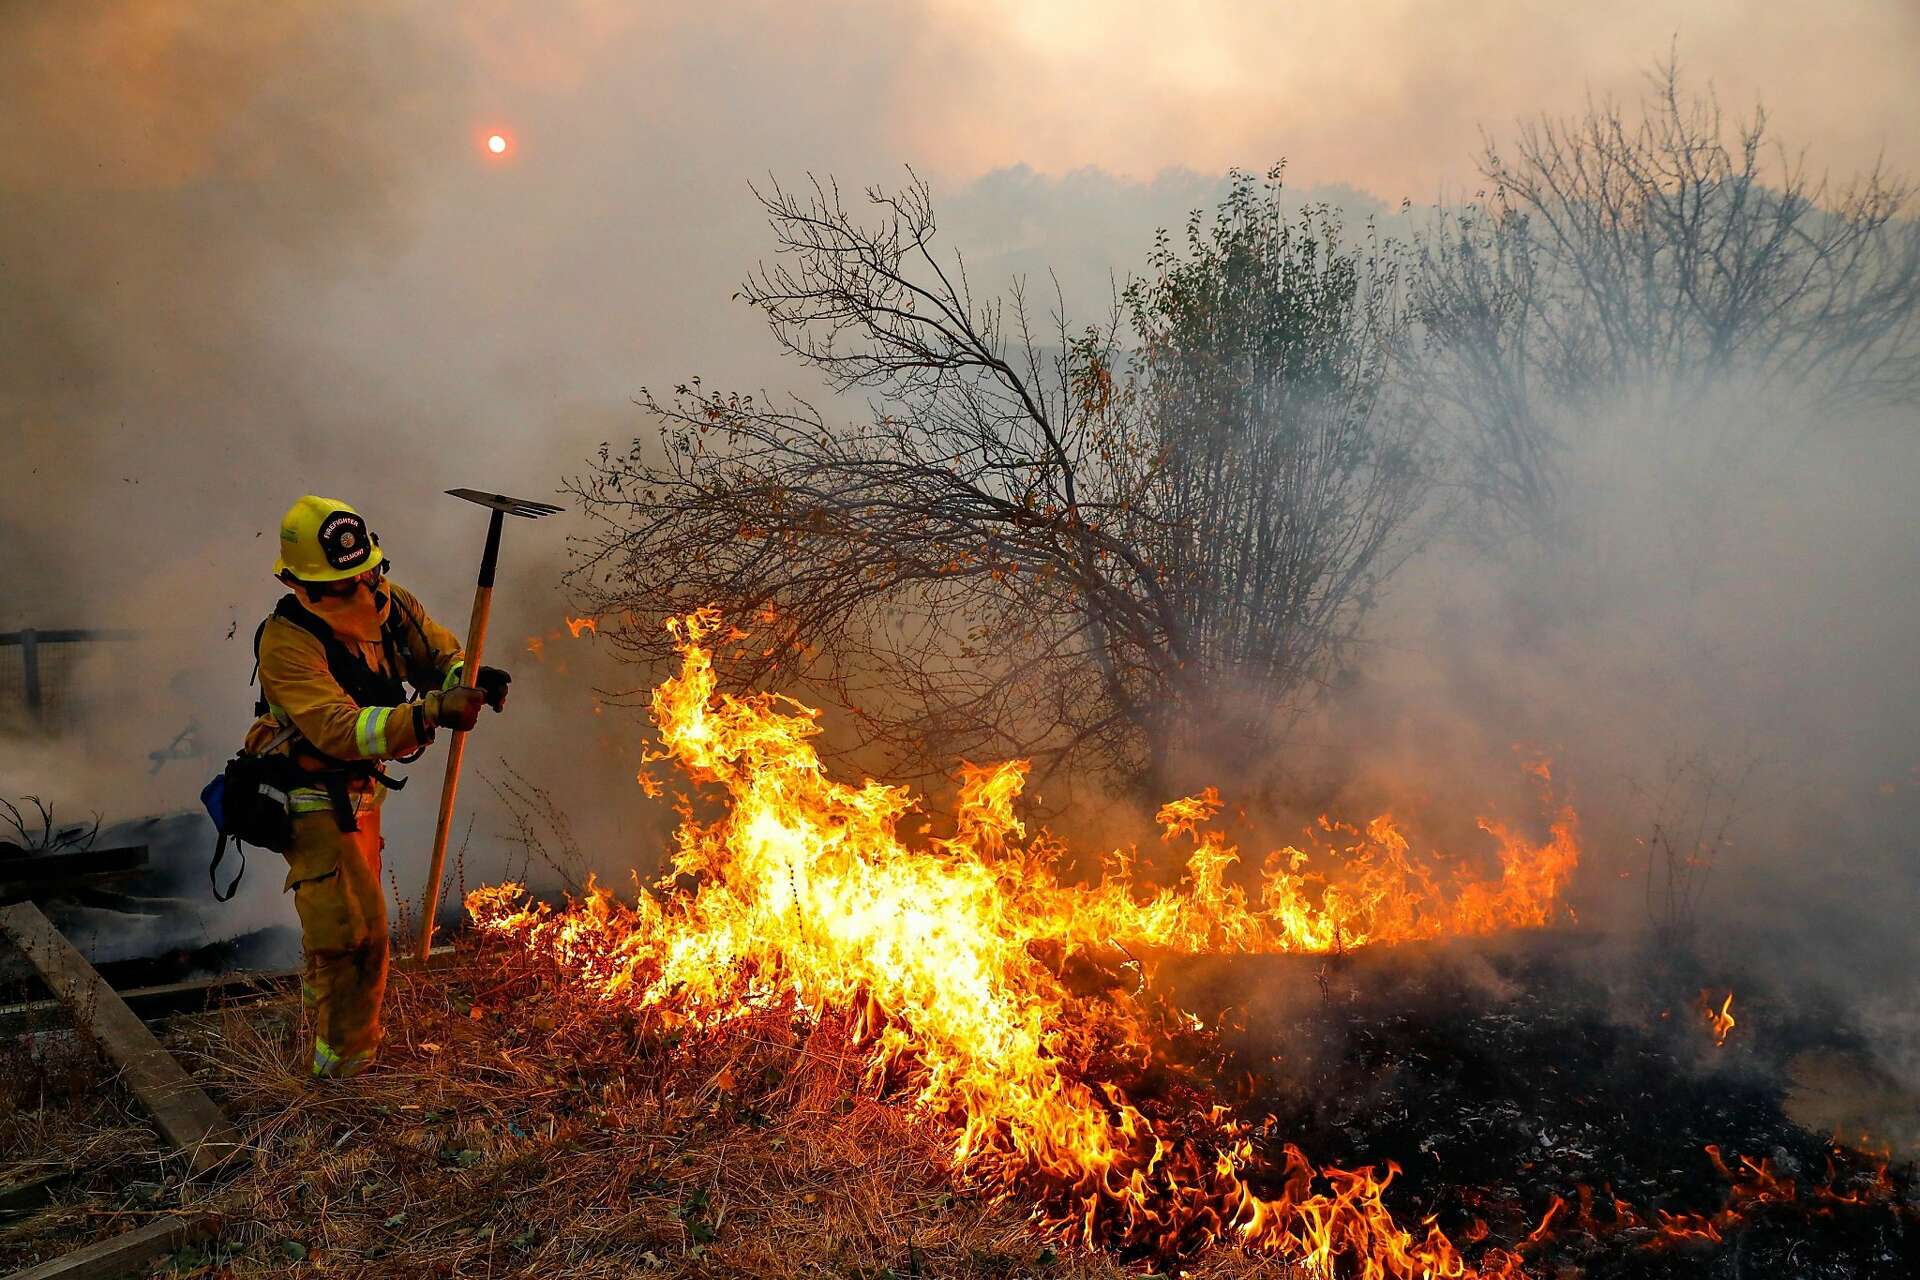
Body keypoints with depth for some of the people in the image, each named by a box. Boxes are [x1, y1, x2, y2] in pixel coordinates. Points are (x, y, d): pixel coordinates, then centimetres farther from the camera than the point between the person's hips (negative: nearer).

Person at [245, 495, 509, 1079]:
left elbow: (441, 652, -4)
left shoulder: (390, 603, -11)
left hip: (361, 790, 7)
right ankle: (346, 1064, 5)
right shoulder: (287, 642, -30)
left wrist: (471, 679, -29)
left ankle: (322, 1004, 53)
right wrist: (429, 715, -54)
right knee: (355, 927, -12)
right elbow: (340, 728, -40)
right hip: (312, 797, -7)